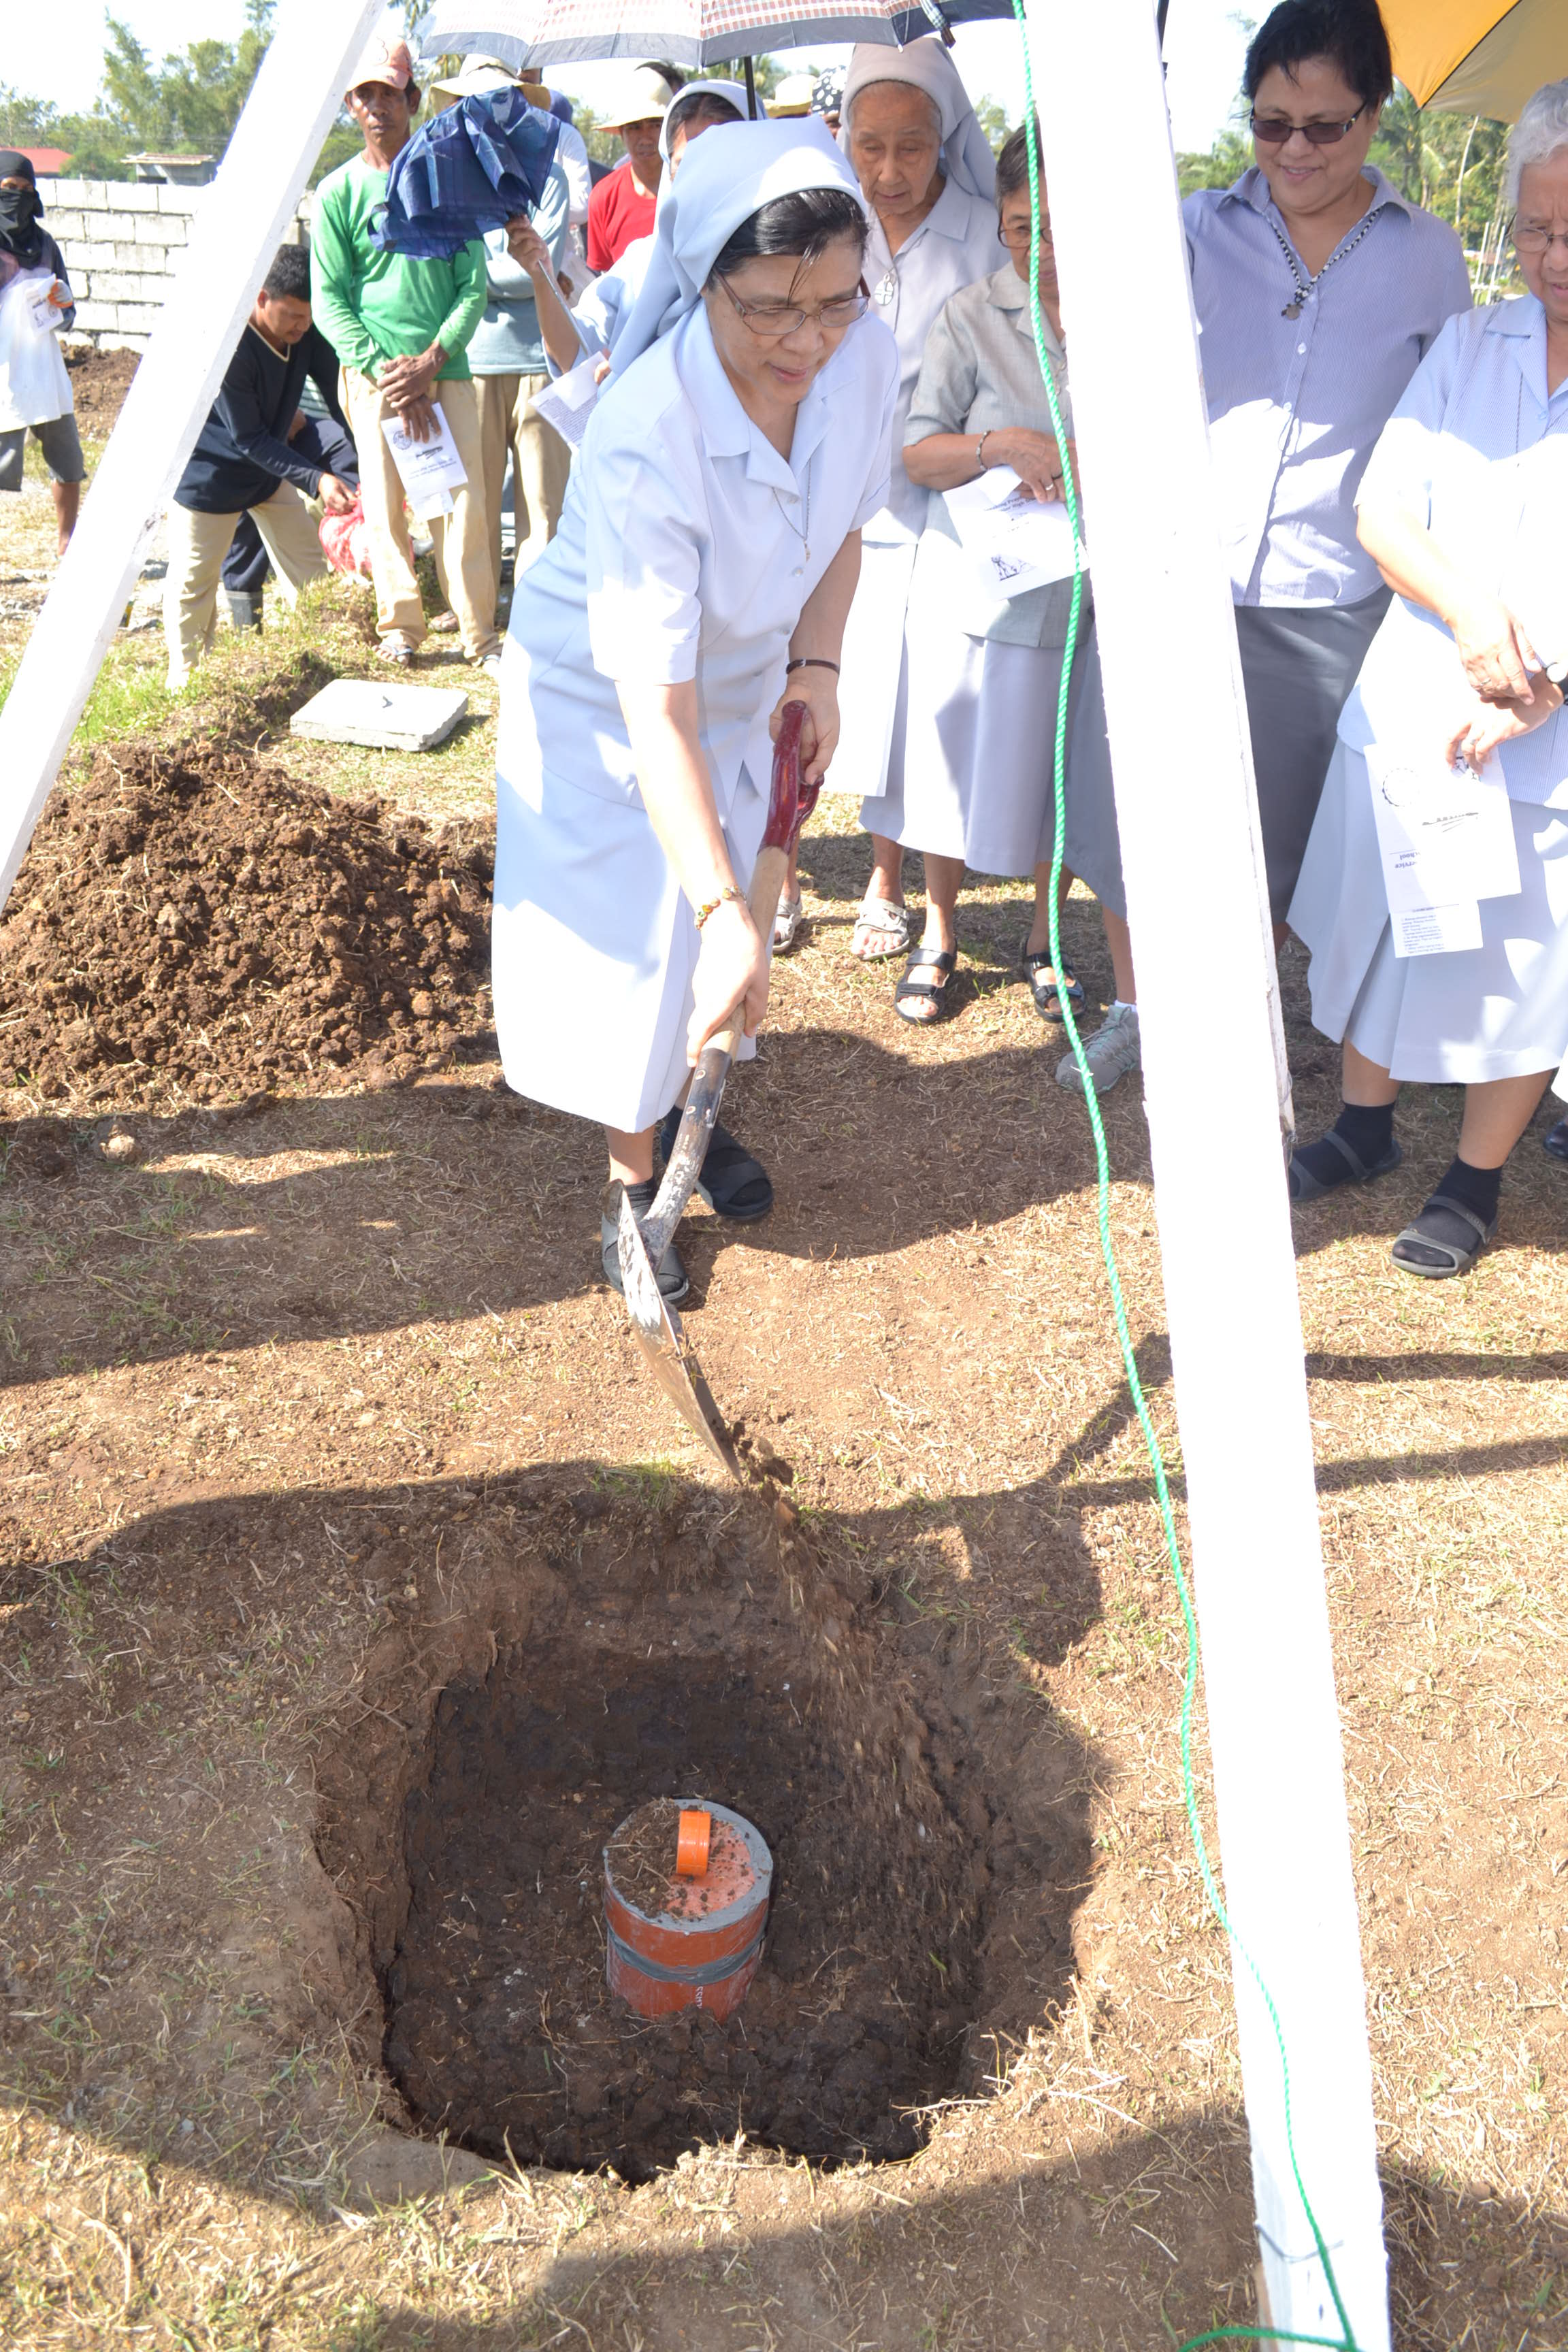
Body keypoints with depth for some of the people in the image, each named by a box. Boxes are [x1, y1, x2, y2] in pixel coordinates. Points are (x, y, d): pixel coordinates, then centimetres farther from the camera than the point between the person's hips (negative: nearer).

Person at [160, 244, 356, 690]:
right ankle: (186, 678, 17)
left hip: (271, 467, 7)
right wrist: (316, 479, -38)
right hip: (210, 473, -7)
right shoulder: (228, 348, -32)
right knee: (193, 580, 1)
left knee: (310, 569, 6)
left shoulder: (301, 333, -13)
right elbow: (249, 440, -30)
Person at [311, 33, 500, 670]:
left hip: (446, 369, 0)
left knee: (463, 501, -4)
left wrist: (430, 361, -8)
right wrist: (383, 370, -11)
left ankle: (480, 634, 3)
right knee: (385, 504, 0)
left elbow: (474, 284, 5)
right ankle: (401, 625, 13)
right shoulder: (338, 192, 5)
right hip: (373, 373, 0)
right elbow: (328, 303, 2)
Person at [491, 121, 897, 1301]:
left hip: (742, 688, 6)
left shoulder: (866, 360, -19)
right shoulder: (645, 439, -38)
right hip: (601, 702, -5)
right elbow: (654, 703, -41)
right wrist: (725, 910, -47)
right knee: (633, 945, 1)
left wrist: (817, 665, -11)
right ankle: (633, 1180, 23)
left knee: (708, 946, 16)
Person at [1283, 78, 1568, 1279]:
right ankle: (1365, 1128, 37)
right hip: (1407, 713, 4)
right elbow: (1383, 507, 1)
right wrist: (1466, 606, -17)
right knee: (1373, 933, 15)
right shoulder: (1471, 343, 7)